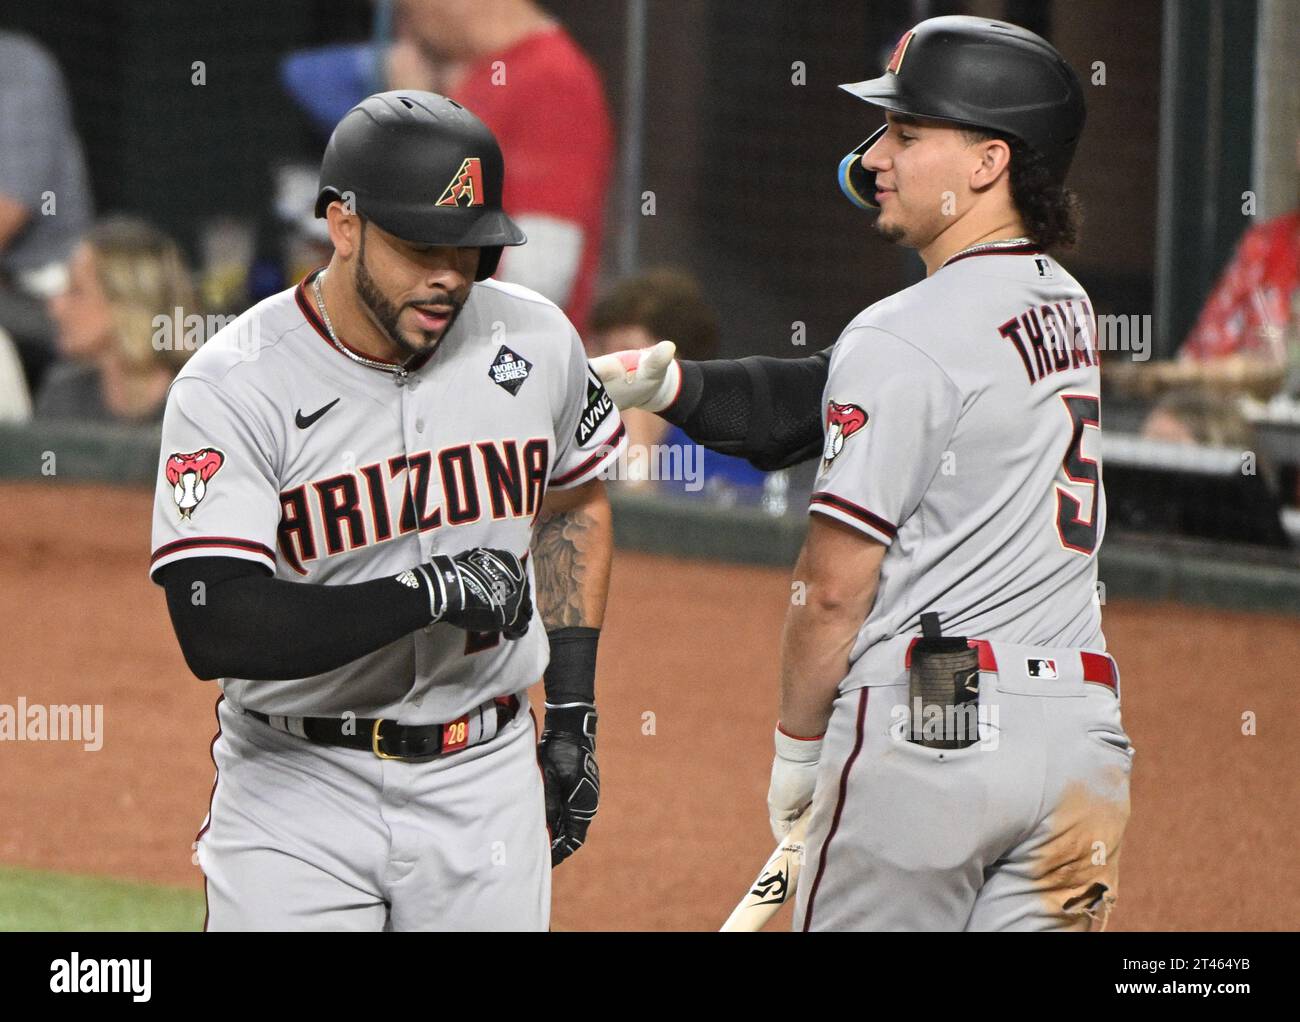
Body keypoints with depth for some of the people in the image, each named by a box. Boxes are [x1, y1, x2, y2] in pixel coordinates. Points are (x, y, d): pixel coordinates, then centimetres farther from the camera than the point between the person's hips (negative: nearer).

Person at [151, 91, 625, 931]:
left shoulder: (535, 343, 0)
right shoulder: (231, 389, -15)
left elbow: (573, 509, 19)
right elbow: (215, 627, -24)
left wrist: (572, 713, 14)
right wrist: (429, 594, -26)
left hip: (484, 781, 4)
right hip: (297, 791, -4)